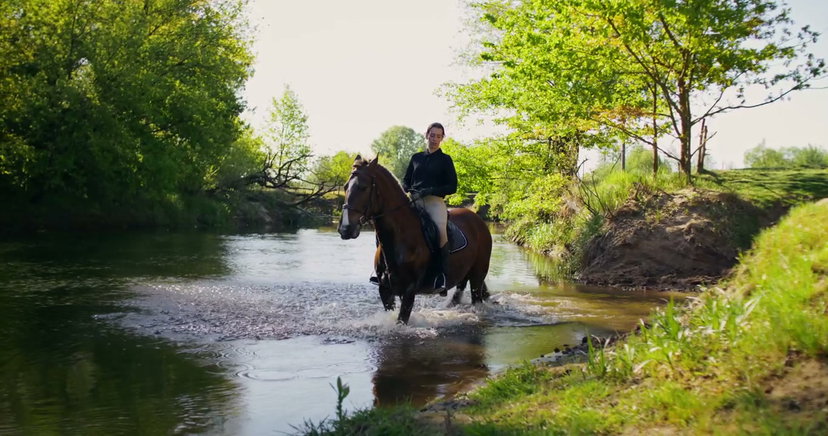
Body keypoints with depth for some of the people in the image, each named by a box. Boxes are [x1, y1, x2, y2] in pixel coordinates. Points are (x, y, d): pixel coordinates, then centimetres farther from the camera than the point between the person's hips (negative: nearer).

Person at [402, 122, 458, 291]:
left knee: (441, 229, -34)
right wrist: (406, 190, -1)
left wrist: (430, 190, -11)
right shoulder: (416, 157, 20)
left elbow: (452, 187, 3)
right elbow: (405, 180, 24)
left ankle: (442, 273, -27)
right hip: (413, 200, 4)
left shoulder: (445, 160, 10)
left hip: (434, 201, -4)